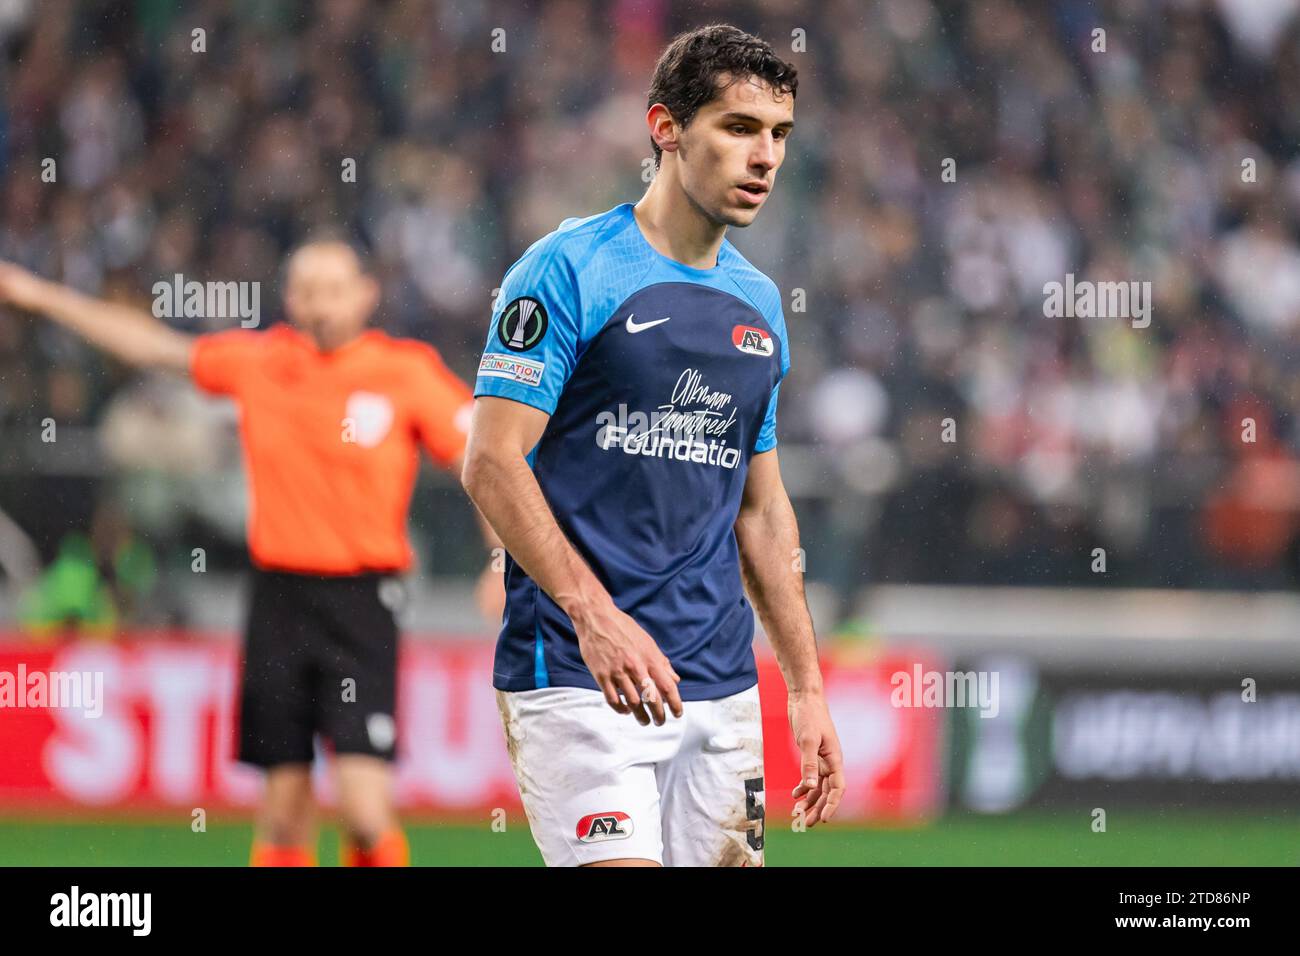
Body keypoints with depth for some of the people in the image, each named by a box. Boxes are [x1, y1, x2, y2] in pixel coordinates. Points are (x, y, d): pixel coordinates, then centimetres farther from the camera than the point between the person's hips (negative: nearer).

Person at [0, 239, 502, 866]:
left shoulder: (408, 372, -2)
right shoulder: (257, 361, 7)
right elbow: (153, 344, 19)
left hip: (360, 605, -3)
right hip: (278, 597, 3)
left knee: (366, 813, -14)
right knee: (282, 811, 6)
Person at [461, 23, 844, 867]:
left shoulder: (758, 305, 16)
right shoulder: (569, 270, -5)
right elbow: (491, 463, -11)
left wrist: (808, 686, 17)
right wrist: (593, 611, -24)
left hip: (721, 688, 7)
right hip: (578, 678, -7)